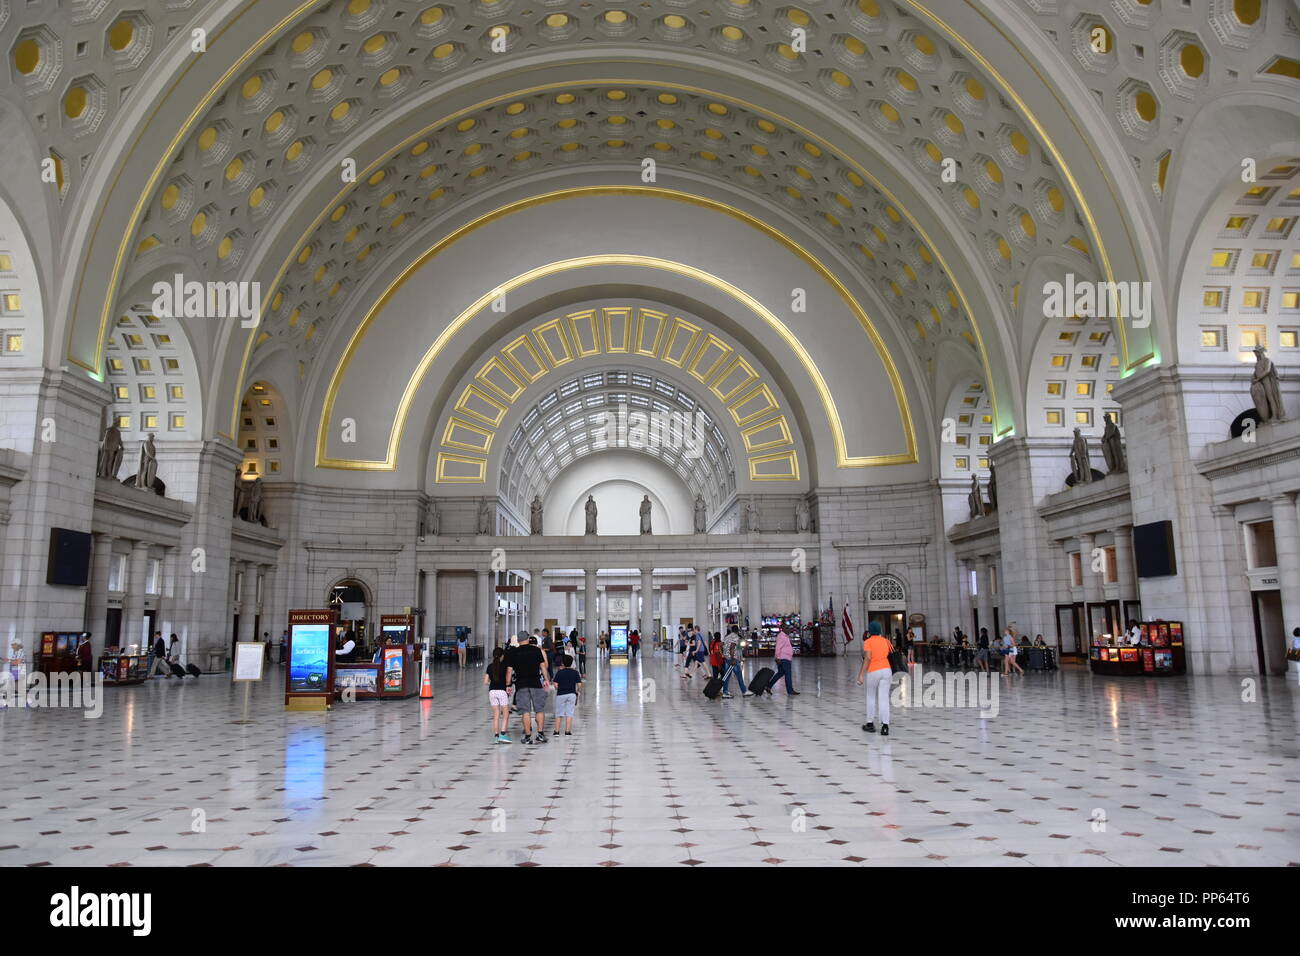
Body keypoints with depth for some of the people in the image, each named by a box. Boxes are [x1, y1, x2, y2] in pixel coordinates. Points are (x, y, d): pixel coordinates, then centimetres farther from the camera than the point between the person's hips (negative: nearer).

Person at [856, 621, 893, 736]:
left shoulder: (868, 642, -8)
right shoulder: (885, 640, 8)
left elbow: (868, 658, -18)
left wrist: (861, 675, -18)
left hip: (873, 671, -4)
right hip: (886, 669, 4)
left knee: (871, 697, 13)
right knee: (884, 698, 1)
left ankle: (870, 724, 22)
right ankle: (885, 726, -5)